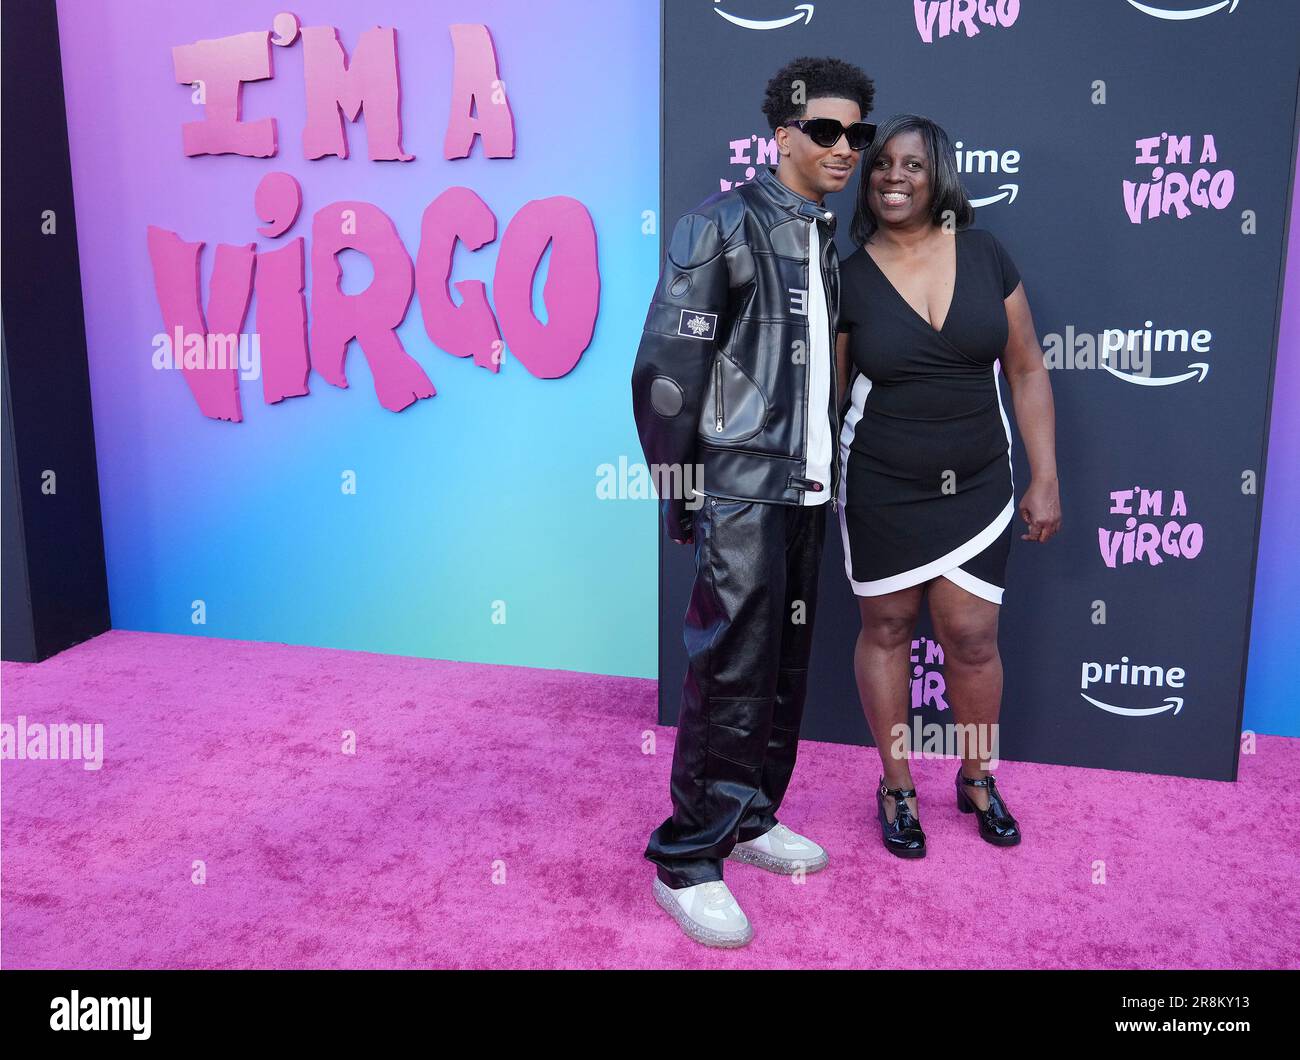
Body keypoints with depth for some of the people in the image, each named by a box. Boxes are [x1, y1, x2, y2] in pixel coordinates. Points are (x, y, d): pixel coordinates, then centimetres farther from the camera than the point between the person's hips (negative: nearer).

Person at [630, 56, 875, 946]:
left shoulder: (829, 239, 16)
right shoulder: (724, 224, -6)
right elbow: (666, 368, -11)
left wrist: (833, 468, 13)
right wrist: (677, 493, -11)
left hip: (806, 488, 7)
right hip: (740, 488, -7)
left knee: (785, 665, 13)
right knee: (732, 672, -5)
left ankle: (751, 819, 29)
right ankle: (687, 862, 7)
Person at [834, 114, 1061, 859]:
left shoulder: (986, 255, -1)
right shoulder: (849, 277, -5)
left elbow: (1026, 370, 3)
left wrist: (1046, 477, 0)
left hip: (978, 487, 1)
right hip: (881, 491, -1)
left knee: (972, 636, 6)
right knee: (887, 630, 10)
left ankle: (979, 779, 31)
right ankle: (897, 788, 28)